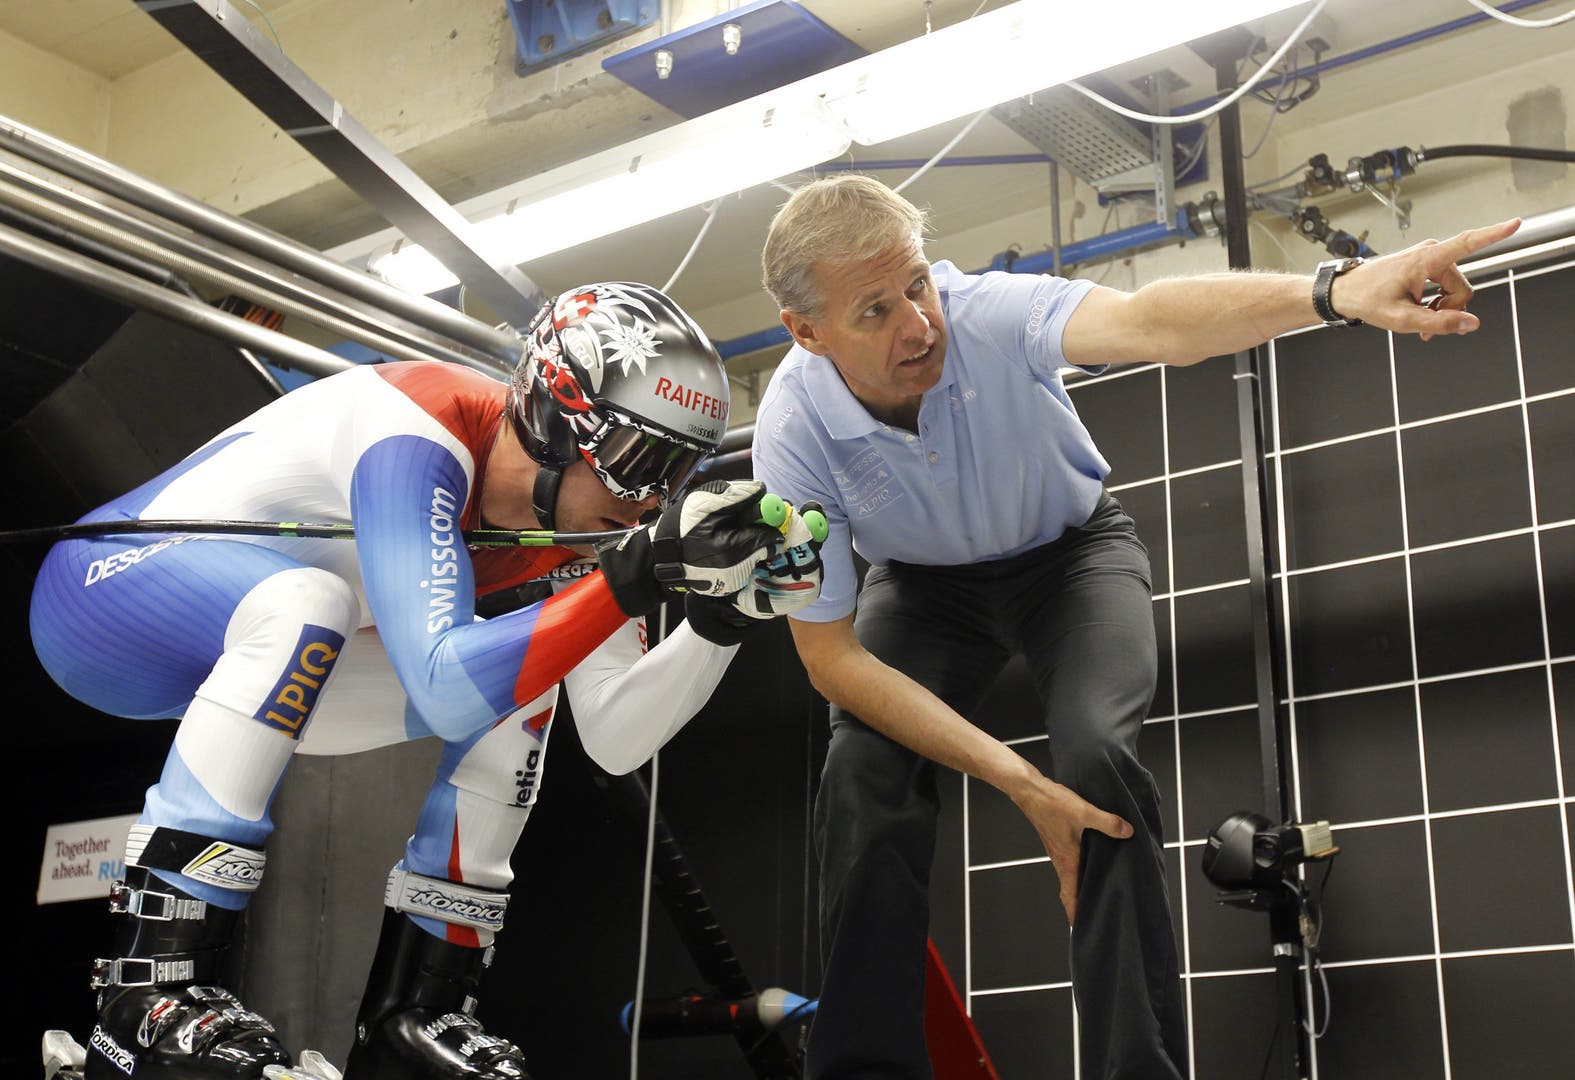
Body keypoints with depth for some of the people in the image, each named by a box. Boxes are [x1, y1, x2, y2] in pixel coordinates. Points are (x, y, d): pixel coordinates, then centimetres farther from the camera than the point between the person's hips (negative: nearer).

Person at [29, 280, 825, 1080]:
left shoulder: (572, 508, -8)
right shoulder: (422, 436, -32)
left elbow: (615, 741, -9)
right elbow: (442, 687, -42)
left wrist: (720, 617, -23)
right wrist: (638, 575, -43)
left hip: (275, 655, 8)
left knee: (518, 689, -3)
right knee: (305, 600, -36)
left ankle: (414, 1013, 0)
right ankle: (147, 994, -31)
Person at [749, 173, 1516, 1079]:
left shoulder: (989, 314, -32)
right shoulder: (794, 434, -27)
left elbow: (1145, 323, -52)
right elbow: (832, 657, -24)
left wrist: (1334, 292, -72)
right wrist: (1019, 782, -32)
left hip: (1070, 548, -1)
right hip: (925, 584, 1)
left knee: (1097, 755, -27)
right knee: (863, 777, -23)